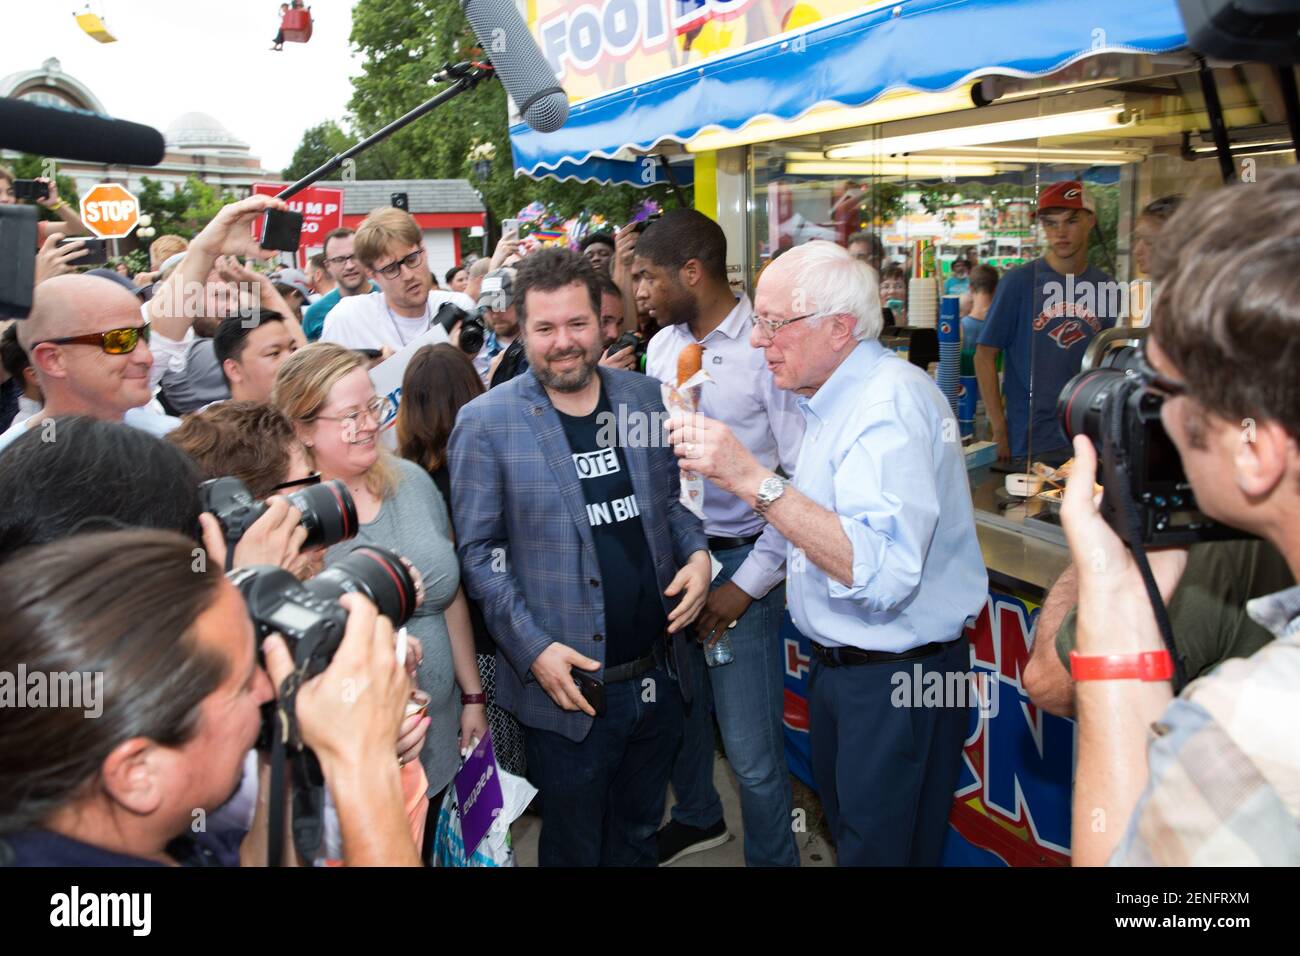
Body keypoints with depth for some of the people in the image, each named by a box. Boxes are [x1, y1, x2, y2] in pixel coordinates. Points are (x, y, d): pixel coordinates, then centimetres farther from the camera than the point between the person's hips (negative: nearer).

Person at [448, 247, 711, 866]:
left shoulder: (645, 398, 3)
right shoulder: (485, 423, -10)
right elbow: (479, 552, -9)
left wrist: (696, 552, -5)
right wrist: (533, 649, -16)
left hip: (657, 676, 4)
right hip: (566, 689, -4)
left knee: (639, 838, 24)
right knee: (574, 849, 17)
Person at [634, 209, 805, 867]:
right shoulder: (662, 346, 5)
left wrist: (749, 582, -13)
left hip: (741, 562, -6)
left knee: (750, 746, 1)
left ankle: (772, 857, 29)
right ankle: (696, 817, 48)